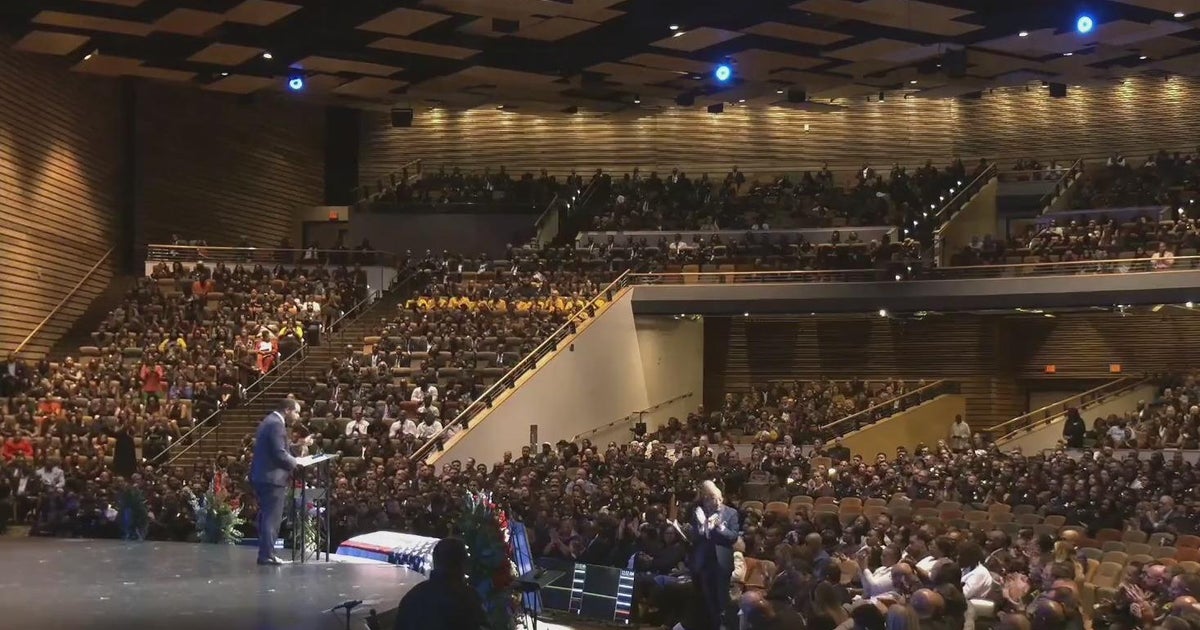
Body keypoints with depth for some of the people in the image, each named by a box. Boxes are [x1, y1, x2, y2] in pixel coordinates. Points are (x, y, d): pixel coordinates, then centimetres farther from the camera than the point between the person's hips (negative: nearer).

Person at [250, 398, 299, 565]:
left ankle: (265, 552, 20)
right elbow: (280, 454, -21)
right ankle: (267, 555, -5)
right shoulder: (276, 424, -16)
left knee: (266, 517, 15)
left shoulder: (269, 421, 17)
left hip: (261, 476, 11)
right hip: (272, 478, -11)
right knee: (272, 518, -6)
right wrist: (295, 463, -8)